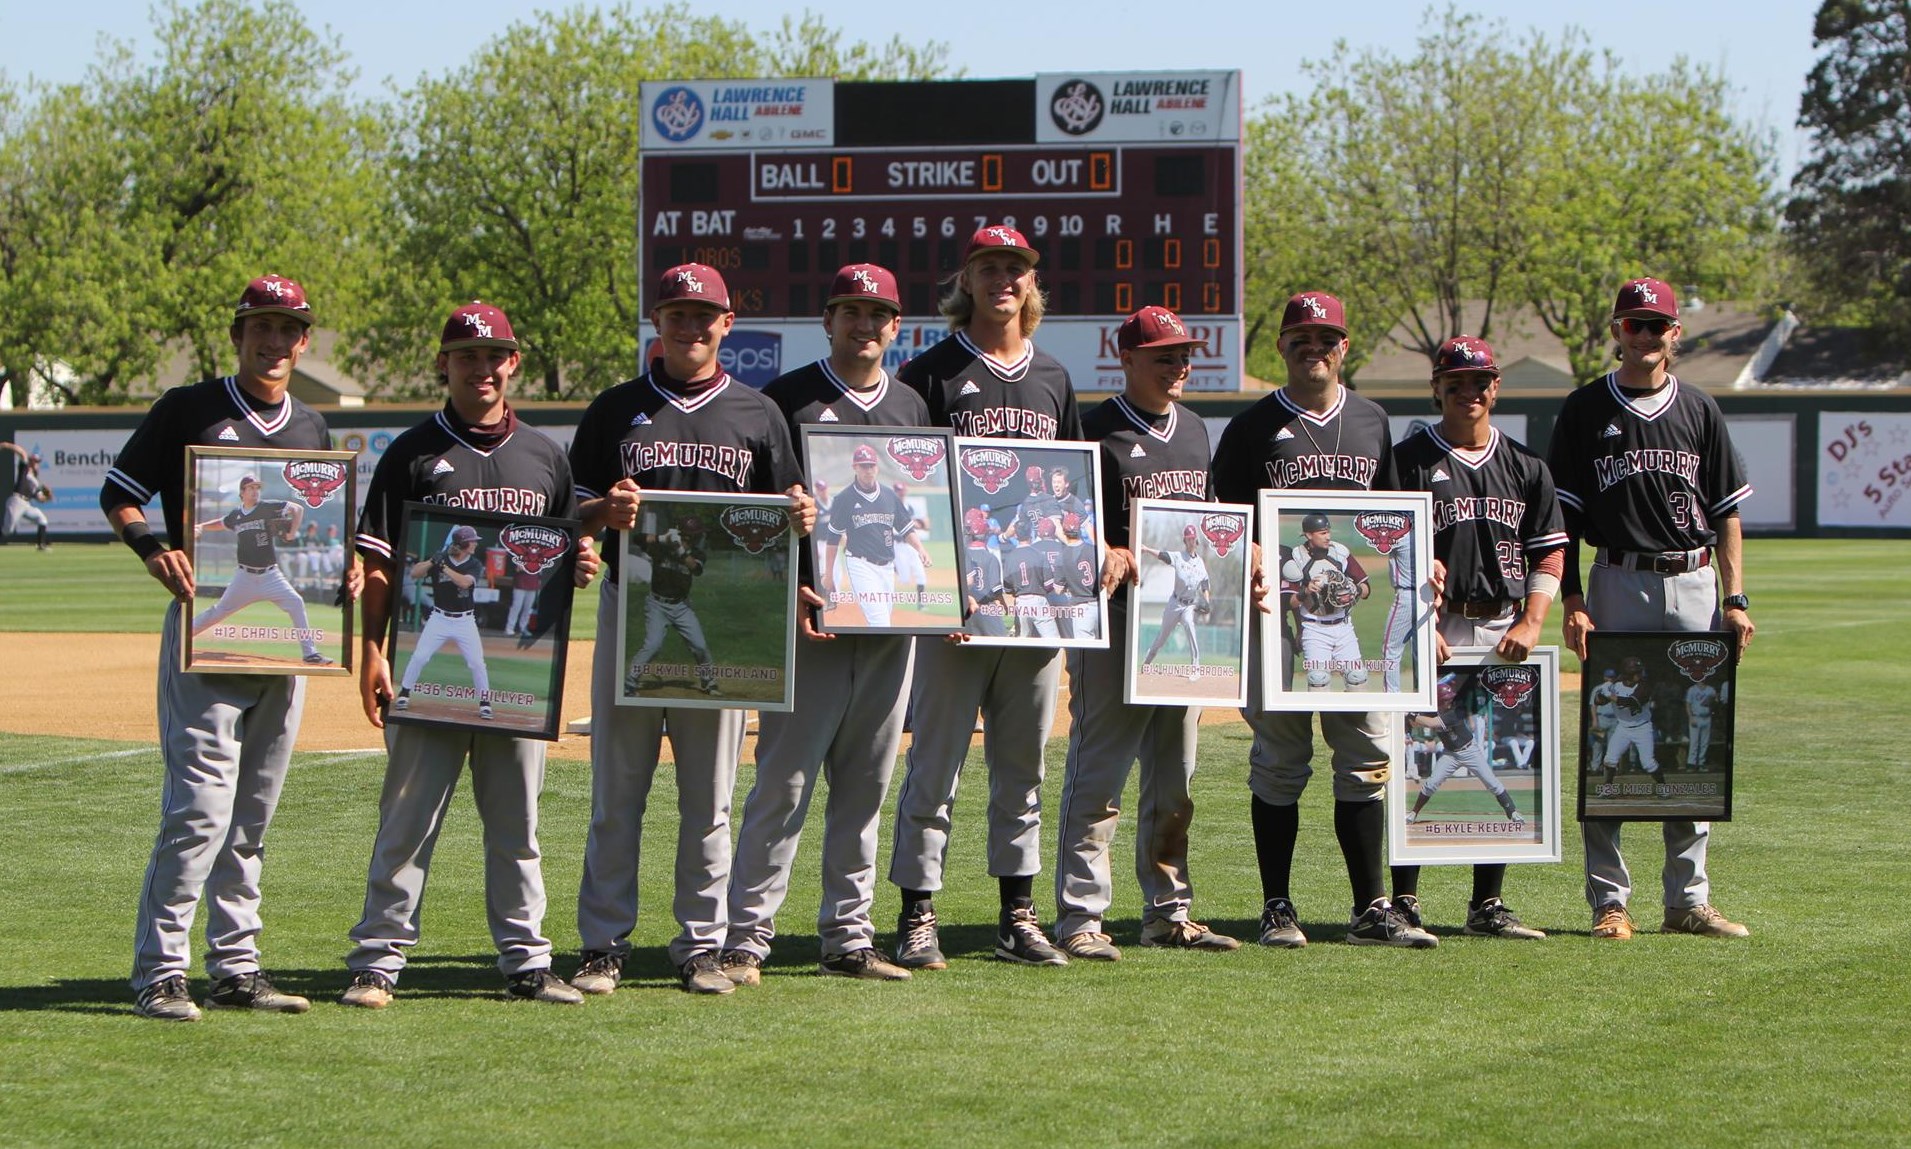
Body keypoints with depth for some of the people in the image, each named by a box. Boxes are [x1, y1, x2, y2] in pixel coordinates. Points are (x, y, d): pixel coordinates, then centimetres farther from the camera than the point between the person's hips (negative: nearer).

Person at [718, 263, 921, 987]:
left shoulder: (911, 408, 16)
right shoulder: (785, 401, -1)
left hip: (892, 627, 5)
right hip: (810, 624, -5)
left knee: (865, 788, 8)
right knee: (784, 783, -7)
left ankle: (848, 940, 14)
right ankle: (746, 940, -3)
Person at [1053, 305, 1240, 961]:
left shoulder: (1194, 432, 17)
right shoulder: (1095, 432, -6)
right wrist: (1107, 555, -28)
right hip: (1114, 616, -7)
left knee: (1175, 778, 11)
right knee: (1098, 775, -7)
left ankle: (1169, 912, 19)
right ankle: (1080, 917, -4)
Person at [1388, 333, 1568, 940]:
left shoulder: (1525, 464, 13)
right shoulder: (1411, 459, 1)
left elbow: (1550, 551, 11)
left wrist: (1530, 624, -2)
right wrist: (1422, 627, -14)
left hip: (1505, 632, 4)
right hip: (1435, 631, -4)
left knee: (1501, 768, 5)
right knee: (1420, 766, -7)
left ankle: (1488, 905, 12)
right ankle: (1404, 901, -1)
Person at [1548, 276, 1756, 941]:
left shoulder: (1699, 411, 9)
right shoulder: (1585, 410, 3)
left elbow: (1727, 512, 10)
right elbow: (1564, 515, 2)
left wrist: (1734, 598, 1)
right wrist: (1572, 601, -8)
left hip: (1695, 587, 2)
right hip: (1618, 586, -2)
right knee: (1606, 742, -2)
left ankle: (1688, 899, 11)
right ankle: (1608, 900, 3)